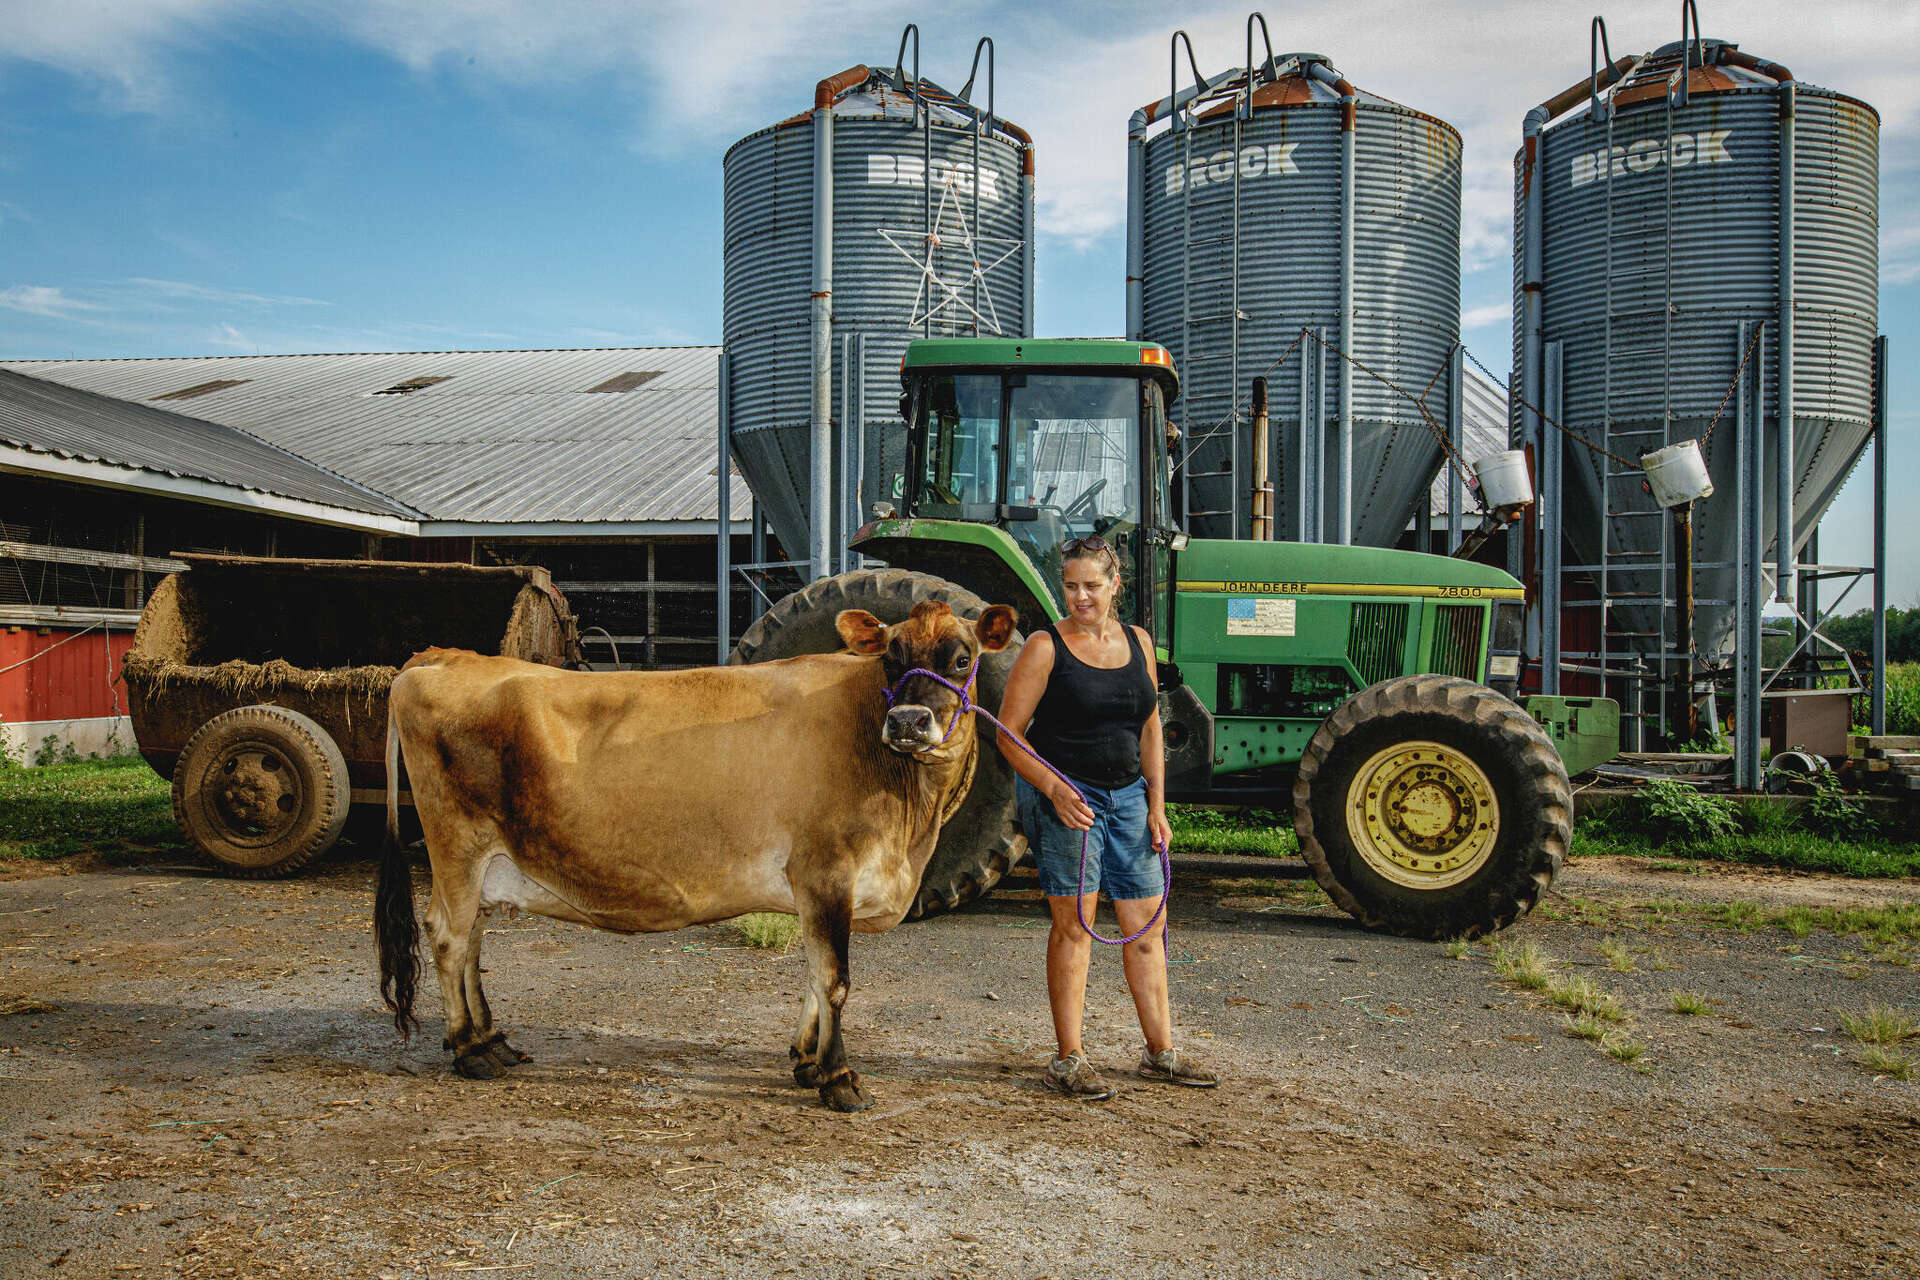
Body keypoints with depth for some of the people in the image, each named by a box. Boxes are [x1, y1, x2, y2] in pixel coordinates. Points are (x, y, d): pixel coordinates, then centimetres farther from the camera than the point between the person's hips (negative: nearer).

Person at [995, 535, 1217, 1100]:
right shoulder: (1045, 647, -7)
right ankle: (1069, 1059, 4)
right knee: (1074, 925, -5)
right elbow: (1008, 733, -8)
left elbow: (1149, 730, 14)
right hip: (1063, 796, -5)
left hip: (1127, 797, 6)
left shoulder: (1138, 642, 9)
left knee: (1146, 925, 9)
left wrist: (1156, 808, 7)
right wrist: (1055, 789, -20)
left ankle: (1160, 1051, 21)